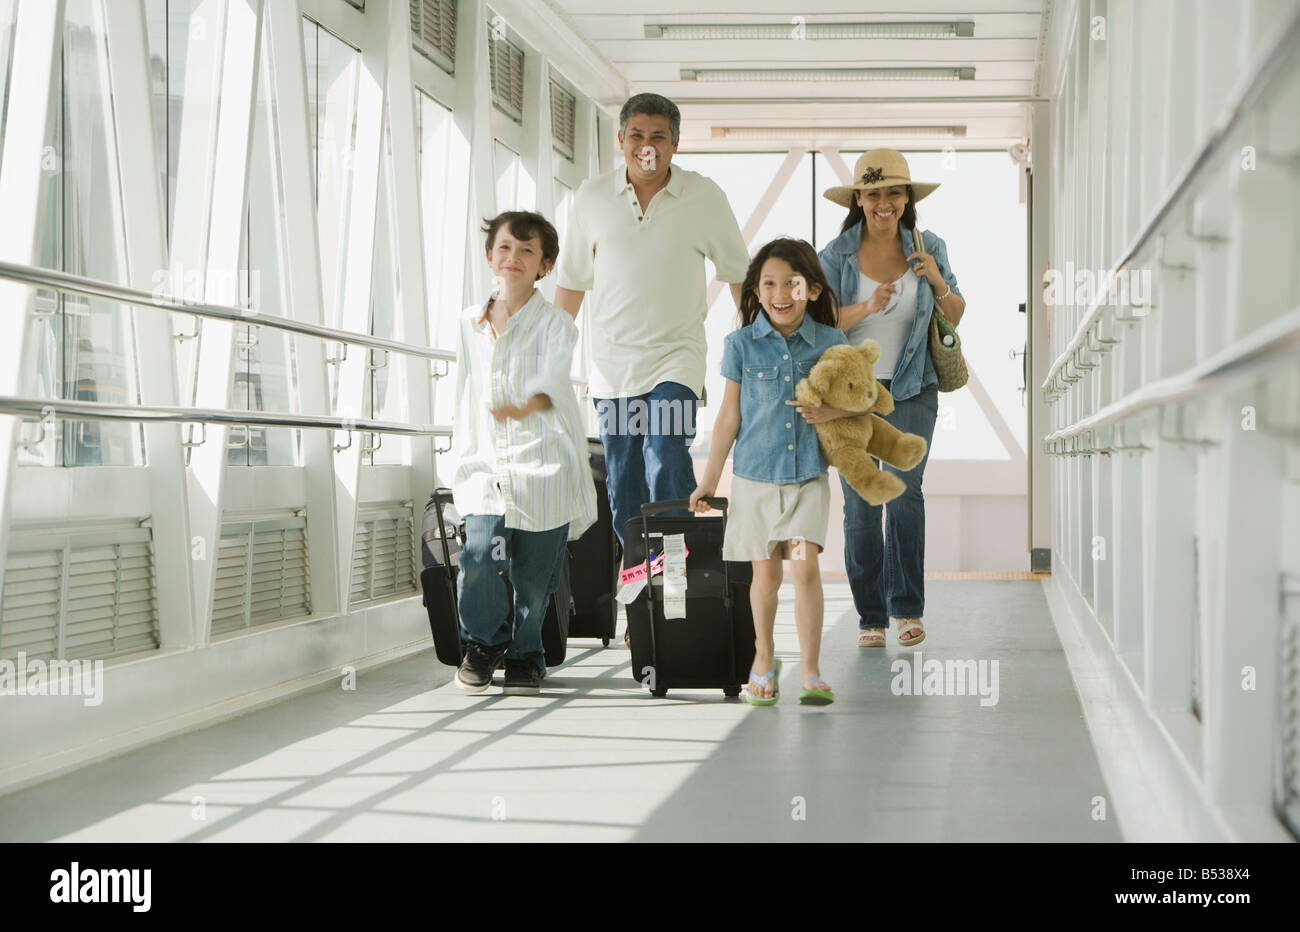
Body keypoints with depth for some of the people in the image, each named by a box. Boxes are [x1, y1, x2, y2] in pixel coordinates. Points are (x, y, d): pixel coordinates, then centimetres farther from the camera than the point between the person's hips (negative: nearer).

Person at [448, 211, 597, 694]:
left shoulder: (555, 324, -2)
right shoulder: (470, 323, 13)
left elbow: (552, 381, -20)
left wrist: (524, 408, -41)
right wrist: (462, 460, 17)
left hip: (544, 471, -3)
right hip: (488, 469, 3)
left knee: (534, 573, 0)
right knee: (479, 558, -16)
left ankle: (524, 654, 24)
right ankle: (483, 641, 10)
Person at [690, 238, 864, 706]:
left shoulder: (830, 343, -2)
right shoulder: (742, 344, -3)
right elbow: (729, 416, 3)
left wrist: (831, 411, -16)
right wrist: (709, 482, 5)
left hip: (809, 476, 0)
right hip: (755, 475, 1)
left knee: (805, 564, -13)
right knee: (765, 573, 9)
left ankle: (811, 672, -6)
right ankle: (764, 658, 32)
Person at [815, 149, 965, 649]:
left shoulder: (928, 248, 4)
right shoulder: (836, 255, -1)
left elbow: (955, 317, 10)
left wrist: (937, 282, -10)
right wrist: (867, 307, -25)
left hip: (911, 390, 0)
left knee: (904, 491, -15)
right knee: (860, 506, -1)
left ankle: (907, 607, -5)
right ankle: (870, 617, 8)